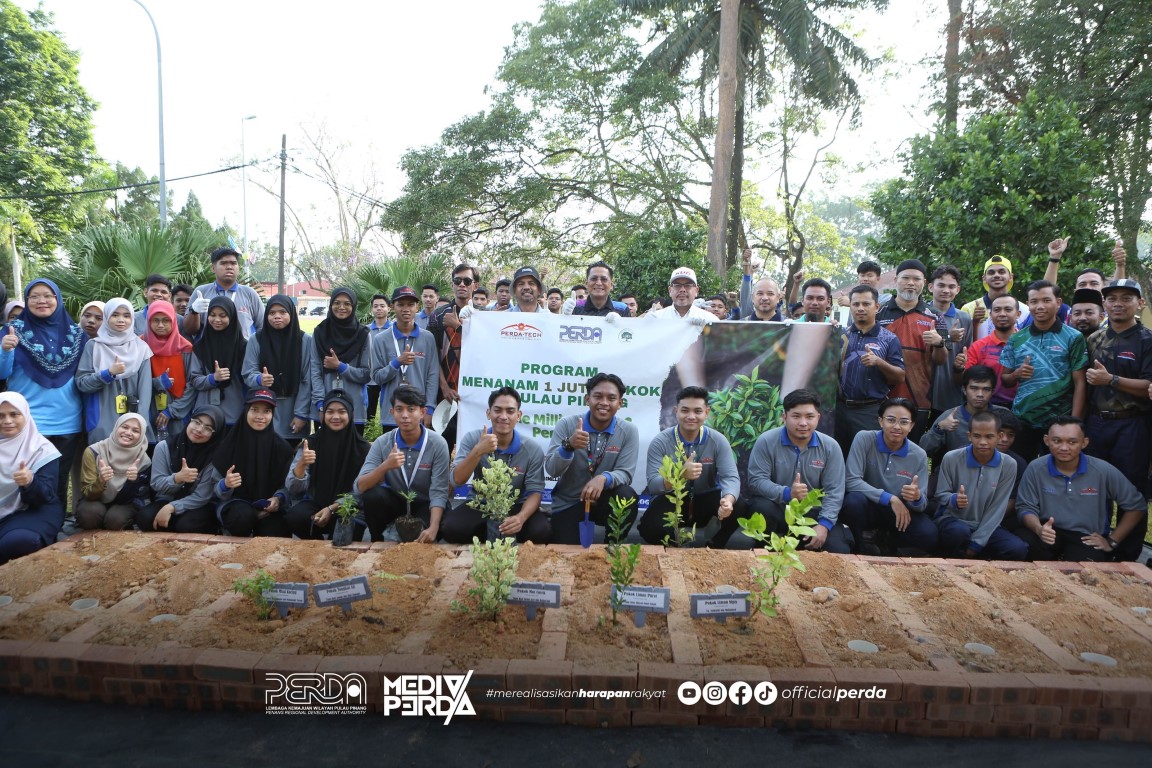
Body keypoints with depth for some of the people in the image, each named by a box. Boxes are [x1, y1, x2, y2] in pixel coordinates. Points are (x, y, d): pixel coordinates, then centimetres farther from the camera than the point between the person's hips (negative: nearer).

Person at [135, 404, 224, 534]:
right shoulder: (164, 446, -6)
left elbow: (201, 496, -16)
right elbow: (156, 484, -7)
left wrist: (171, 507, -28)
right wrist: (177, 478, -28)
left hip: (196, 506, -2)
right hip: (166, 501, 3)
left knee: (186, 525, -33)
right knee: (145, 518, -28)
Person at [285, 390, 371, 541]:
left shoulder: (363, 448, -5)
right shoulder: (310, 443, -1)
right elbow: (293, 489, -8)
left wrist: (332, 508, -17)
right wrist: (301, 464, -27)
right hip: (315, 504, 2)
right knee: (293, 517, -30)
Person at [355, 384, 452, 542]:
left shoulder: (438, 444, -17)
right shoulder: (382, 443, -12)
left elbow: (439, 492, -21)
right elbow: (360, 487, -21)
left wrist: (433, 528, -37)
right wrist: (385, 466, -39)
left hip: (425, 504, -2)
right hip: (395, 500, 3)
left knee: (420, 538, -32)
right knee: (372, 495, -28)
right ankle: (376, 542, -3)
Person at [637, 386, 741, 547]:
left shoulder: (718, 441, -7)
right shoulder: (660, 442, -12)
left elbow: (730, 477, -18)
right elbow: (653, 484, -21)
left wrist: (728, 499, -43)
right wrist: (681, 474, -43)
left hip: (705, 501, 2)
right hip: (671, 501, -2)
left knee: (737, 505, -28)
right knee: (650, 528, -32)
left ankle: (714, 548, 0)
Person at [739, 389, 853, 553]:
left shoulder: (830, 447, -2)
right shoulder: (766, 441, -10)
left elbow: (834, 491, -5)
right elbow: (756, 481, -15)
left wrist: (824, 524, -19)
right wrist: (787, 493, -32)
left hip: (814, 512, 2)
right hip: (777, 509, -2)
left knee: (839, 551, -20)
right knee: (762, 507, -36)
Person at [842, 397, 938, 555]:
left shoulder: (919, 455, -6)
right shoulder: (864, 439, -14)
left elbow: (922, 505, -5)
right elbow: (851, 481, -22)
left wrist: (917, 497, -31)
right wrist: (890, 498, -27)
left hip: (899, 512, 3)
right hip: (866, 507, -2)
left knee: (929, 536, -24)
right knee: (854, 500, -36)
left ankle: (886, 541, 9)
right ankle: (859, 545, -6)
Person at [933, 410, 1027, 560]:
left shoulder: (1008, 465, -7)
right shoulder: (951, 459, -12)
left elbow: (997, 508, -7)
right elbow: (941, 495, -1)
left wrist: (975, 544, -13)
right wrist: (954, 499, -28)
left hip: (986, 525, 2)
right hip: (952, 519, -2)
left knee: (1018, 550, -23)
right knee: (959, 531, -37)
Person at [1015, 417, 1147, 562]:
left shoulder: (1104, 471, -8)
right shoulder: (1036, 469, -7)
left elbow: (1136, 505, 4)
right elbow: (1025, 507, -2)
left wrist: (1112, 541, 2)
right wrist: (1039, 529, -25)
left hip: (1087, 538, 0)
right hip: (1050, 532, 1)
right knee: (1027, 543, -33)